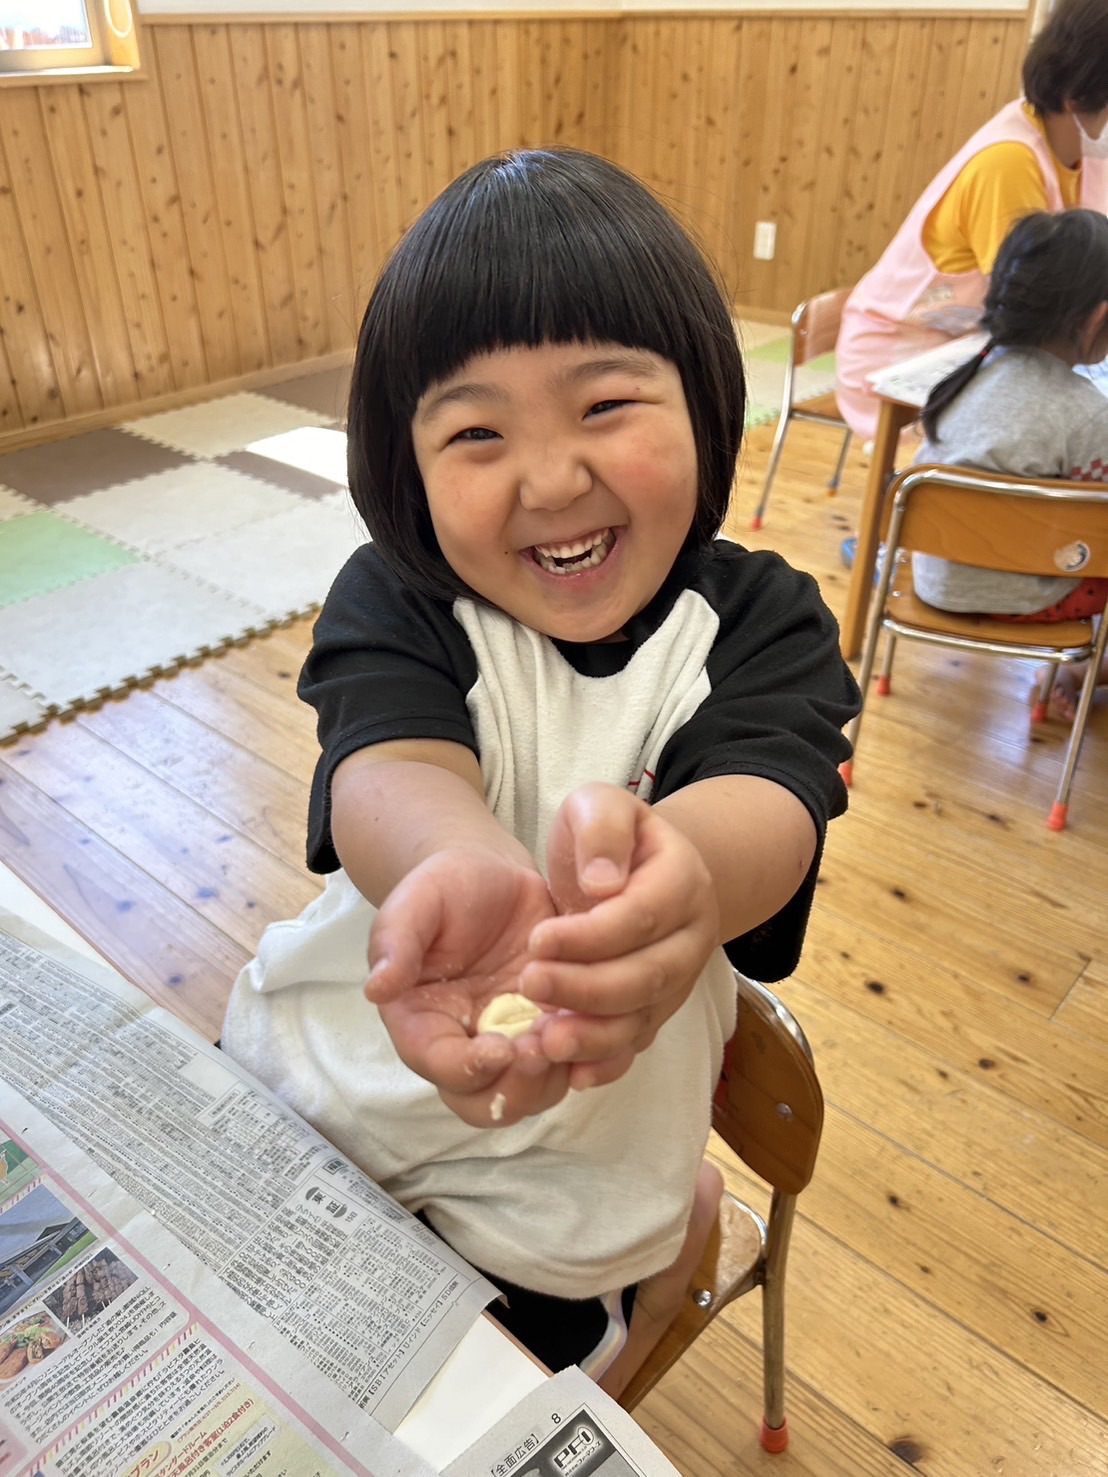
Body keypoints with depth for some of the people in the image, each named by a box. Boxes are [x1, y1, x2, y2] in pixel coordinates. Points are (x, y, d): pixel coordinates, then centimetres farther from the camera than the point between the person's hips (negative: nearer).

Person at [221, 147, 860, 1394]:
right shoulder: (393, 602, -13)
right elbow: (389, 766, -33)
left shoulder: (759, 622, -14)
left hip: (588, 1133, 0)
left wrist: (680, 869, -61)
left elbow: (768, 799, -34)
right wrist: (465, 871, -60)